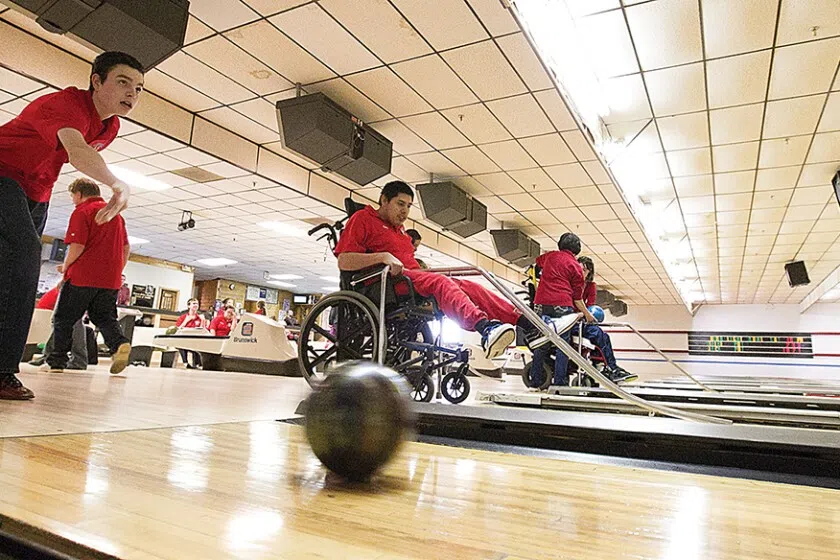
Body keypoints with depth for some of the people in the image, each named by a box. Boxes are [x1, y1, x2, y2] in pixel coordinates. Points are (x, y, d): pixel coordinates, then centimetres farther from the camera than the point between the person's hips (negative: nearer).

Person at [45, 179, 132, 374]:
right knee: (104, 317, 10)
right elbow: (126, 248, 18)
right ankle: (119, 343, -17)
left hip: (83, 277, -6)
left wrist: (65, 266, 2)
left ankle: (56, 361, 10)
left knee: (63, 318, 7)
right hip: (111, 279, 6)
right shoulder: (116, 214, 17)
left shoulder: (82, 212, -5)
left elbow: (77, 246, -14)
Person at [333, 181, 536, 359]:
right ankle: (485, 328, -56)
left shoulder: (399, 228, 32)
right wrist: (383, 257, -19)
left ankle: (527, 324, -21)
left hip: (412, 276, 8)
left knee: (468, 286, -11)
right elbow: (344, 261, -7)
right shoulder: (363, 218, 6)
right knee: (440, 282, -32)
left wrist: (424, 269, 9)